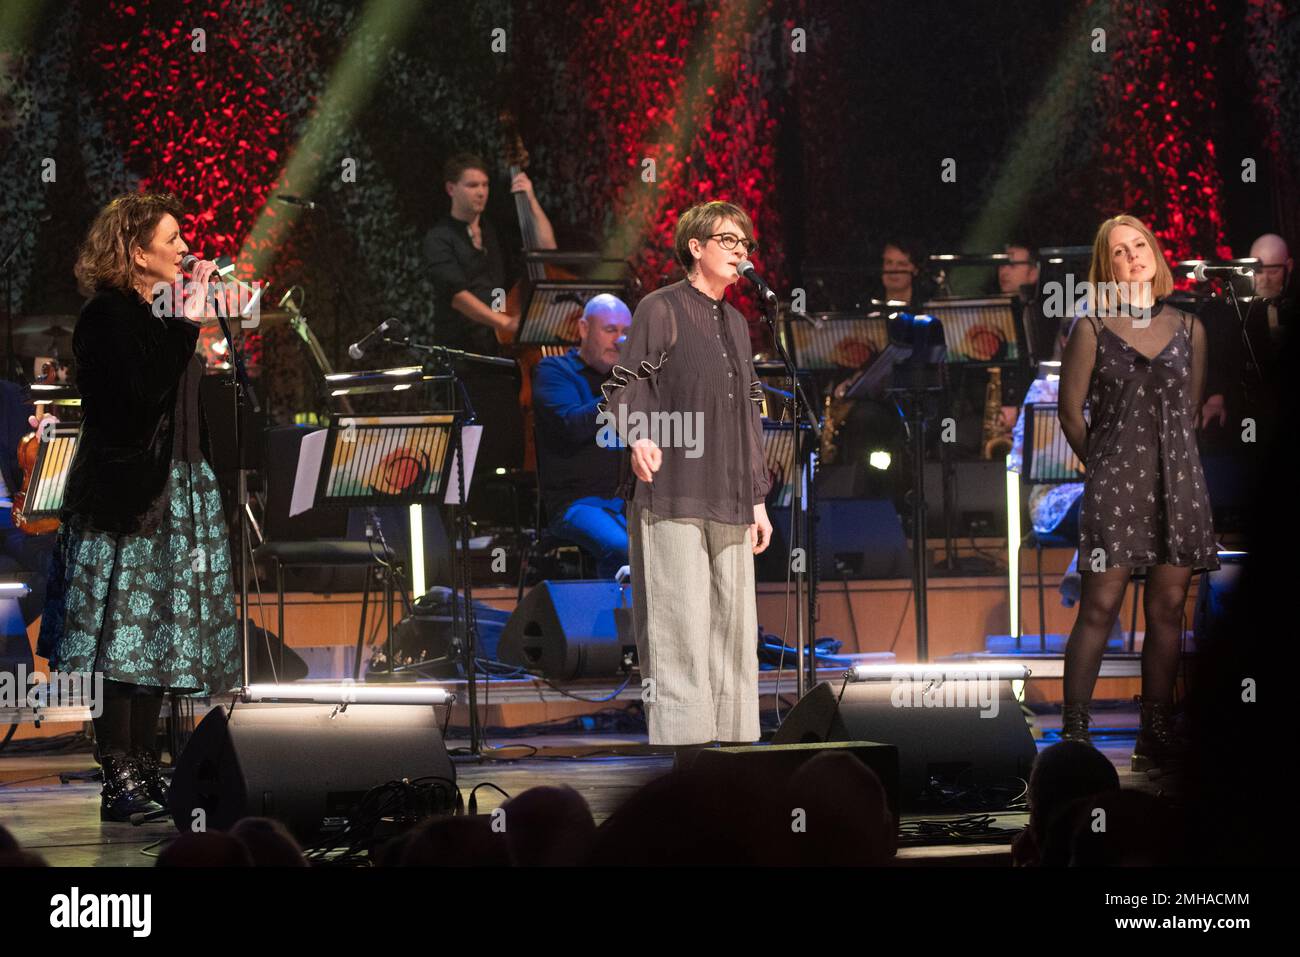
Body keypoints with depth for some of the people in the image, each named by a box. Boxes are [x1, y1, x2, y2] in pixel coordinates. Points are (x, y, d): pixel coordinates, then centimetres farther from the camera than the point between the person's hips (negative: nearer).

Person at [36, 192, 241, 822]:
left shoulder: (158, 312, 14)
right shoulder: (109, 316, -11)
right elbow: (145, 393, -24)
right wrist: (185, 327, -21)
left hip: (174, 491, 9)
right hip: (126, 492, -9)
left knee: (159, 634, 9)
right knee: (121, 635, -8)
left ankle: (142, 770, 14)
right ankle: (117, 778, -6)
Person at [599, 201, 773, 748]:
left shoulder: (735, 323, 21)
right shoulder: (661, 310, 0)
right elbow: (623, 389, -7)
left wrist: (758, 499, 21)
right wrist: (638, 438, -27)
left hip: (729, 505, 7)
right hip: (673, 498, -7)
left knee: (734, 630, 5)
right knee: (679, 628, -10)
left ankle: (731, 738, 9)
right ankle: (678, 736, -9)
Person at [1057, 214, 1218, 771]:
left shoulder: (1187, 328, 10)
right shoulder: (1092, 328, 1)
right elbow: (1070, 410, 3)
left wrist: (1173, 455, 14)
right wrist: (1102, 463, 8)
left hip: (1178, 479, 3)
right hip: (1115, 478, -3)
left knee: (1168, 608, 3)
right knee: (1101, 605, -7)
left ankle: (1157, 732, 9)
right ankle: (1074, 730, -3)